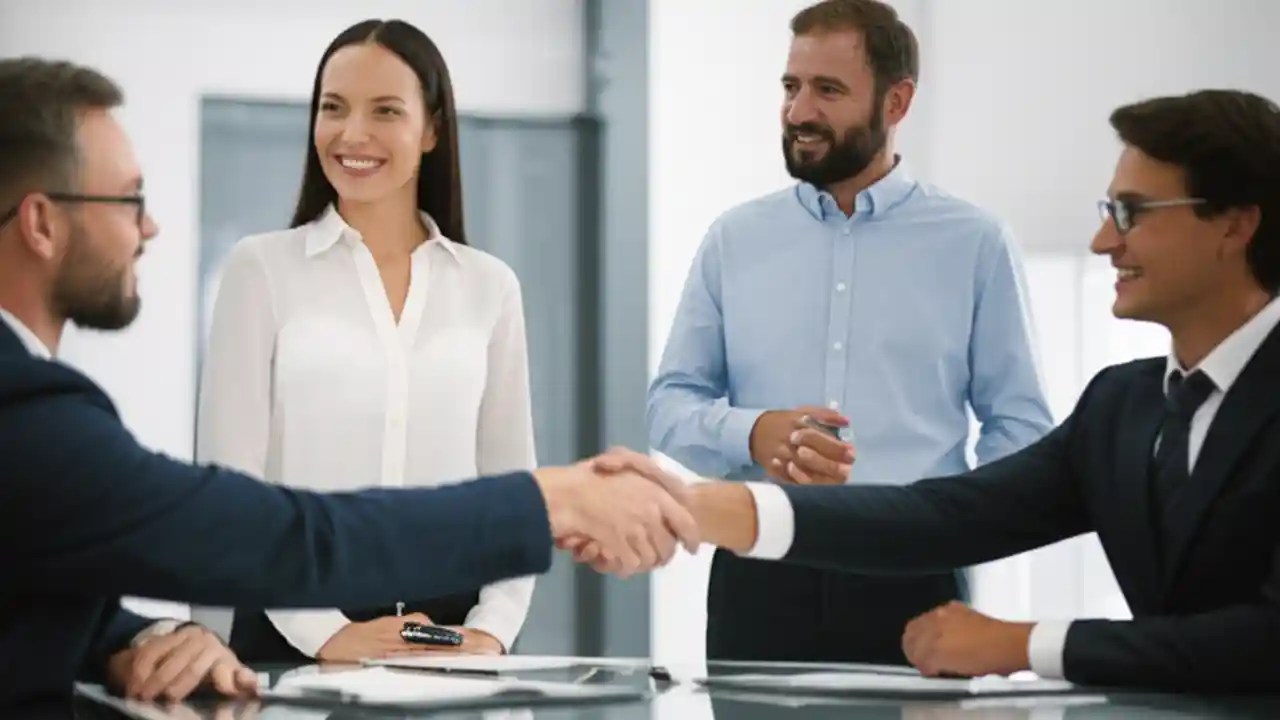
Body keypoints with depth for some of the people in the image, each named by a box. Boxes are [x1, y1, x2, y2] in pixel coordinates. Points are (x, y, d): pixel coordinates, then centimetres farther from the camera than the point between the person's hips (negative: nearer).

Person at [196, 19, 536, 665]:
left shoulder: (489, 285, 7)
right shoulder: (261, 267, 0)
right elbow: (228, 480, -4)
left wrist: (492, 628, -5)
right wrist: (322, 630, -14)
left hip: (448, 628, 2)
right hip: (295, 637, -2)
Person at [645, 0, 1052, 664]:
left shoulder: (974, 244, 4)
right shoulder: (733, 240, 9)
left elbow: (1019, 427, 1)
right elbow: (669, 408, 8)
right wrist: (753, 433, -13)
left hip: (911, 582, -1)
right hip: (759, 579, 2)